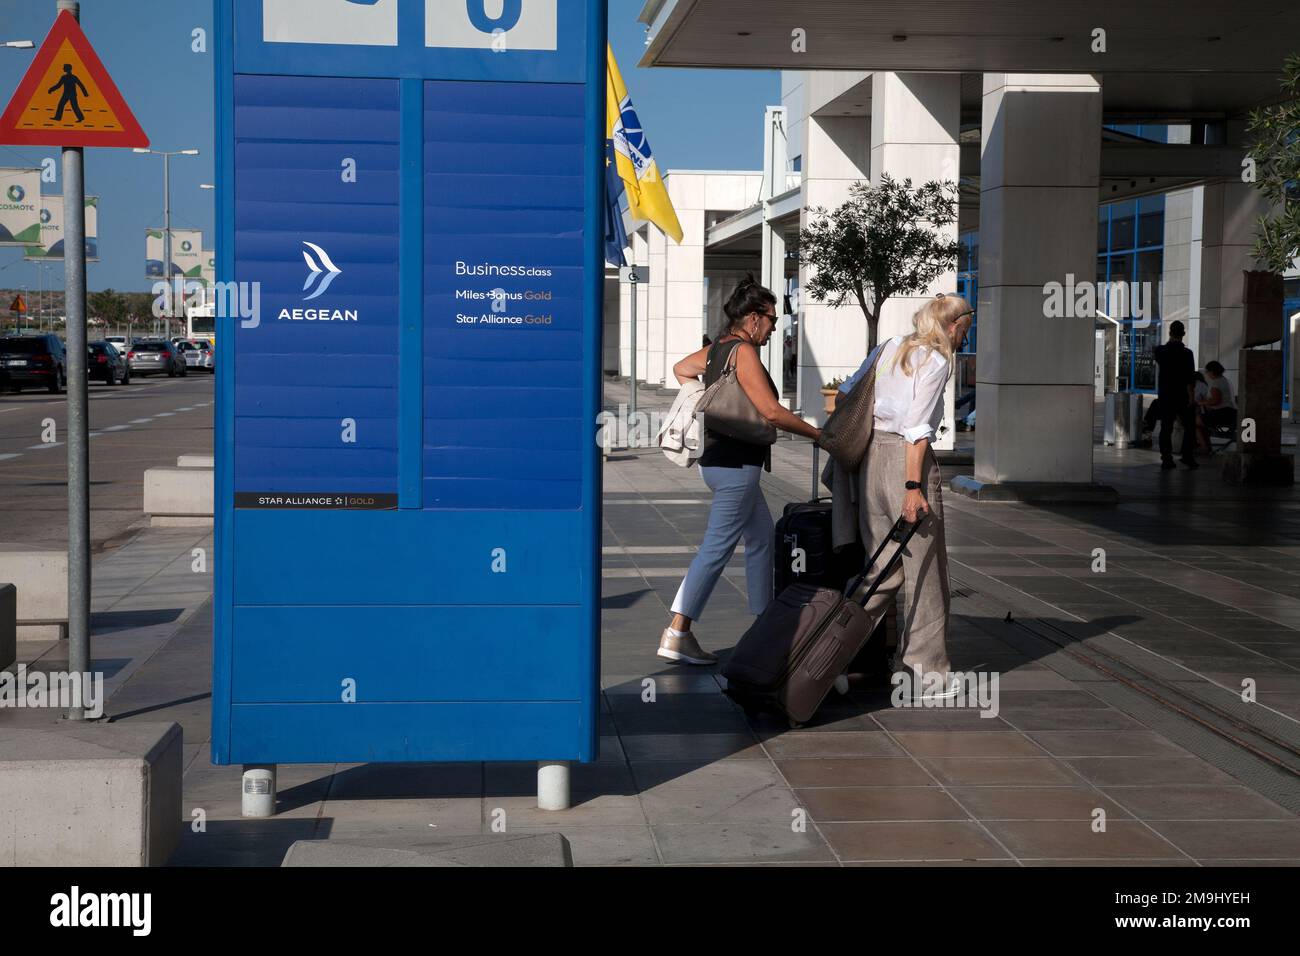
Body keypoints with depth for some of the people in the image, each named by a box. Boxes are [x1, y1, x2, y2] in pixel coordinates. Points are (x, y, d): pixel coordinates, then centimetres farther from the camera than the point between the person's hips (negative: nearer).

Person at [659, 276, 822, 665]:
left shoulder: (717, 348, 11)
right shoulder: (743, 352, -16)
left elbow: (680, 369, 29)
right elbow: (771, 411, -20)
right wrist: (815, 433, -10)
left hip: (717, 456, 10)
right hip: (736, 463, -10)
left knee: (762, 536, 17)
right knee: (716, 549, -8)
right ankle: (677, 635, -8)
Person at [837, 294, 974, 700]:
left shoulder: (890, 347, 13)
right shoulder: (936, 361, -7)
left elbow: (846, 391, 18)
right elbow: (918, 428, -15)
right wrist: (913, 487, -17)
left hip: (872, 454, 7)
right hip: (907, 459, -7)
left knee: (884, 566, 13)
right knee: (924, 566, 3)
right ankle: (927, 673, 7)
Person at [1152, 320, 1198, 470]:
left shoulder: (1161, 351, -1)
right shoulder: (1186, 353, -13)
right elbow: (1190, 378, -16)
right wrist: (1190, 397, -13)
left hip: (1164, 395, 4)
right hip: (1182, 396, -4)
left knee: (1166, 428, 4)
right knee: (1189, 426, 9)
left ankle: (1166, 459, 1)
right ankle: (1187, 456, 4)